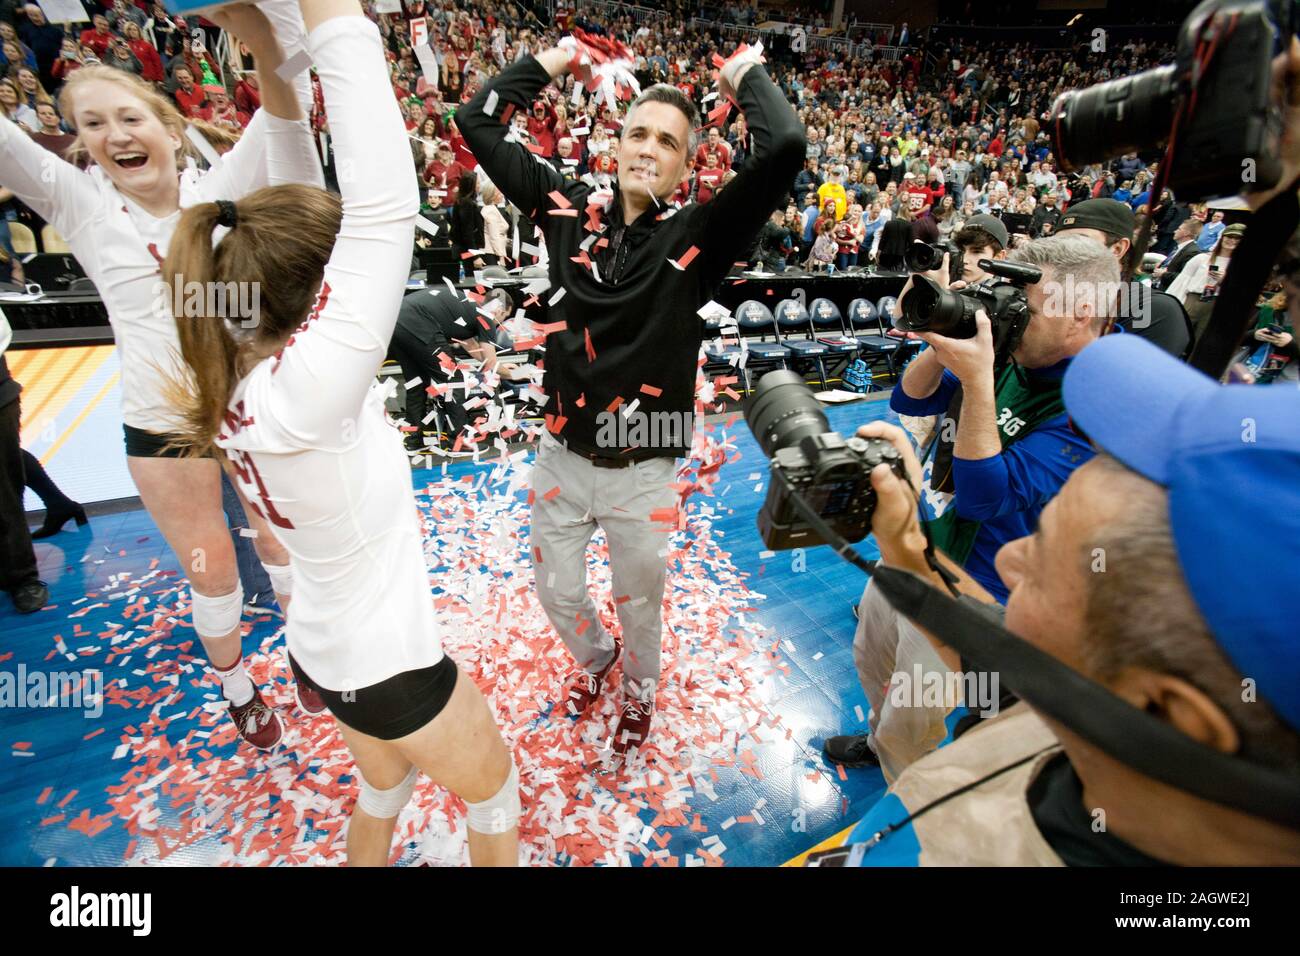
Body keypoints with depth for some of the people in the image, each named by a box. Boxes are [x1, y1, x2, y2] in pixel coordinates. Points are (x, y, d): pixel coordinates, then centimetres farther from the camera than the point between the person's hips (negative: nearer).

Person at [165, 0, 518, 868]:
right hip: (390, 666, -7)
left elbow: (282, 226, 0)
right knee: (495, 796, 25)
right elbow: (385, 207, -42)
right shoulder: (304, 392, -36)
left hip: (325, 651, 8)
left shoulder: (236, 379, -12)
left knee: (383, 790, 36)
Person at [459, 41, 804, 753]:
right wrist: (553, 61, 11)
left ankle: (640, 687, 52)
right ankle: (595, 658, 56)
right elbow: (476, 122, 7)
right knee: (556, 592, 21)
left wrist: (746, 77, -4)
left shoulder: (696, 236, -8)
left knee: (639, 602, 19)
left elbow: (784, 149, -21)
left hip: (642, 473, -2)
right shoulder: (570, 211, 0)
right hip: (561, 458, 3)